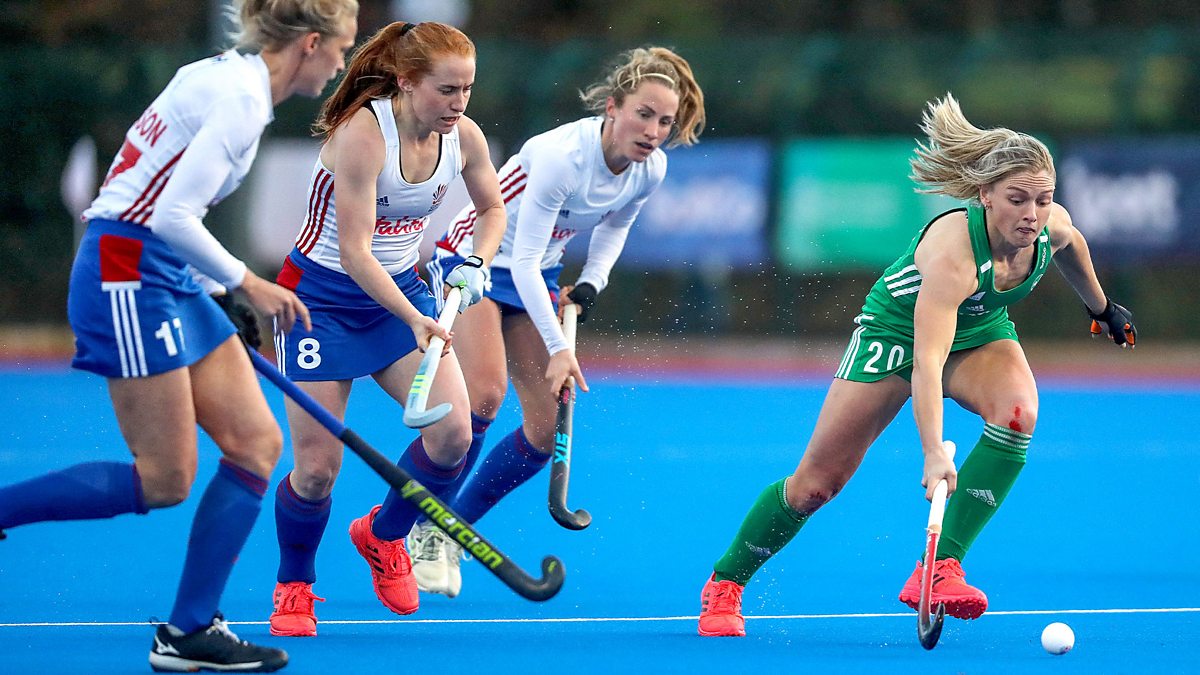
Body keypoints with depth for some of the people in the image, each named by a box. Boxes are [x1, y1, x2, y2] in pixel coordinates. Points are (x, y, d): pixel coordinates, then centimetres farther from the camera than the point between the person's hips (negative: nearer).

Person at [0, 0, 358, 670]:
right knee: (164, 481, -8)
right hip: (128, 275, -10)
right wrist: (247, 283, -10)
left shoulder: (225, 76, 14)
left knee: (257, 444, 4)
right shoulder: (242, 98, -17)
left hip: (168, 280, 10)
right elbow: (173, 217, -22)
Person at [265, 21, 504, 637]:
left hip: (400, 288, 5)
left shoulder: (462, 136, -7)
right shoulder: (363, 133, -27)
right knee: (317, 467, -8)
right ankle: (293, 588, 20)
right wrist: (413, 321, -39)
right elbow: (353, 251, -29)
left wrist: (477, 262, -7)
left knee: (453, 434, -13)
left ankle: (382, 535, 16)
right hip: (323, 296, -5)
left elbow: (492, 207, 14)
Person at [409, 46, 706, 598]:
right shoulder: (561, 156, -33)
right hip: (475, 261, -7)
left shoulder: (650, 170, -12)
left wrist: (590, 283, -3)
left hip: (538, 277, 7)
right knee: (484, 394, -28)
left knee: (547, 431, -3)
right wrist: (557, 348, -35)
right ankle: (427, 531, -10)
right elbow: (523, 260, -31)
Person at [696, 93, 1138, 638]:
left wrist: (1102, 307, 21)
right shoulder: (953, 252, -41)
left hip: (980, 334, 5)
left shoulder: (1052, 225, -22)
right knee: (815, 484, -3)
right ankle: (725, 584, 22)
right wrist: (934, 454, -58)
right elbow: (926, 363, -47)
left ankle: (938, 570, -29)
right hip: (897, 331, -5)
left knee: (1018, 413, -30)